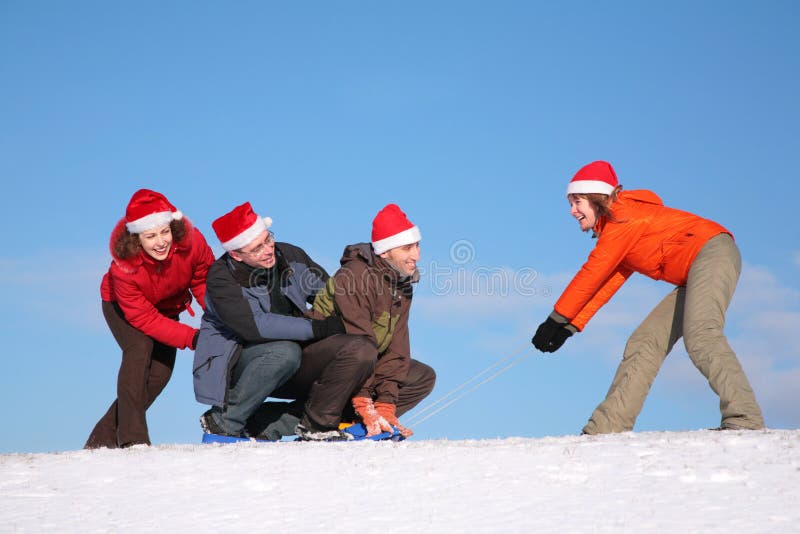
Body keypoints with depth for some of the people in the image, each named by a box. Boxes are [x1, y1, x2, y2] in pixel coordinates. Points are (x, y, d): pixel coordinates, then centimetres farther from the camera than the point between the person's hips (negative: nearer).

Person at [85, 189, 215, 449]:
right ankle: (131, 437, -29)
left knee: (160, 371, -9)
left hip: (168, 306, 4)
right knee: (140, 349, -31)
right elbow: (144, 318, -35)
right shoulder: (123, 266, -38)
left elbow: (204, 281, -15)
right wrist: (191, 337, -42)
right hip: (121, 305, -4)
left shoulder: (191, 242, -33)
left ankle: (104, 438, 3)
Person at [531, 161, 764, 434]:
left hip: (713, 251, -10)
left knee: (699, 336, -29)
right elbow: (608, 283, 18)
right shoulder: (614, 233, 22)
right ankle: (607, 427, 0)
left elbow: (592, 273, -8)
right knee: (645, 341, 4)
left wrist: (557, 318, -2)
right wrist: (570, 326, 12)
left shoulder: (624, 216, -7)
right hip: (694, 277, 10)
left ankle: (745, 421, -39)